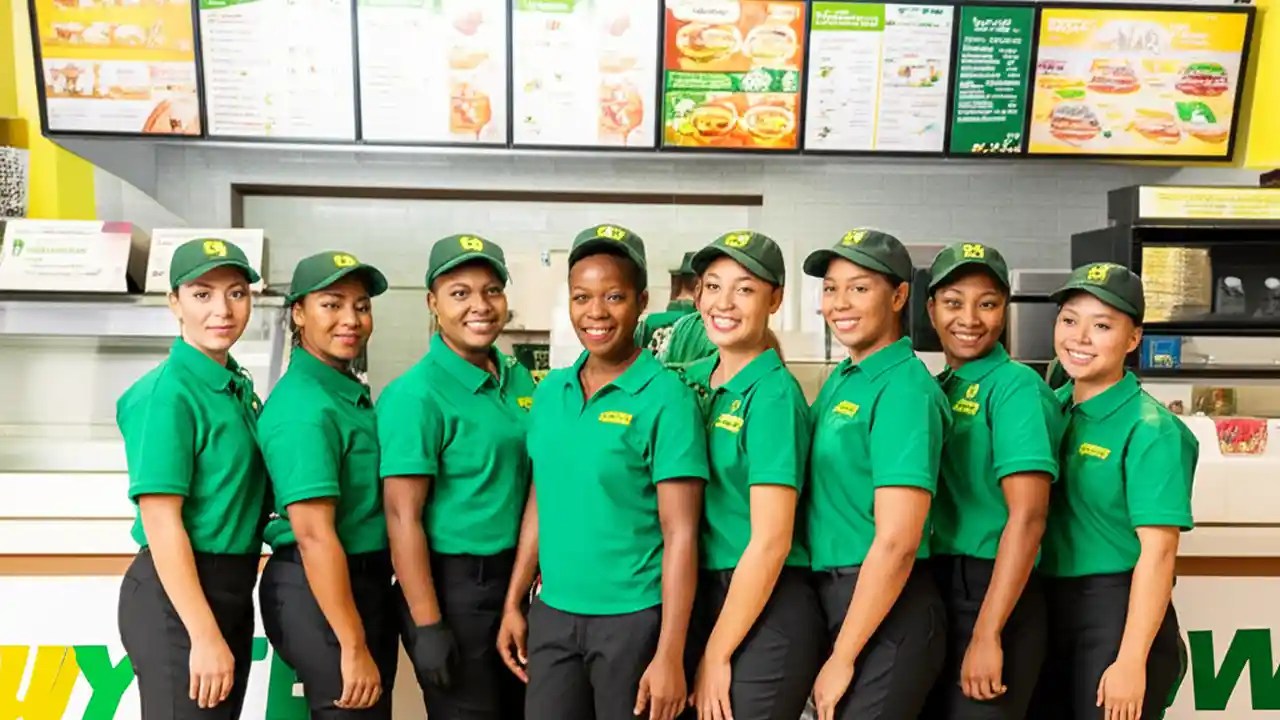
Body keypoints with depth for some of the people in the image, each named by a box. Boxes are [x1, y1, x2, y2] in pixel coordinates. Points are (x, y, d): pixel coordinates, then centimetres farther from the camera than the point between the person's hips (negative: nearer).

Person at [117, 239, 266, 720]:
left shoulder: (239, 386, 8)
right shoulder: (168, 394, -16)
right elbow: (162, 523, -20)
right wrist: (204, 636, -21)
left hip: (231, 591, 8)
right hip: (177, 596, -8)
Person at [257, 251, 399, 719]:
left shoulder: (349, 391, 9)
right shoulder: (305, 407, -20)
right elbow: (314, 536, -24)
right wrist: (353, 647, -23)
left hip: (364, 583, 9)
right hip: (322, 593, -9)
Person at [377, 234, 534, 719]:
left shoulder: (519, 379, 4)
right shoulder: (416, 394, -17)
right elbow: (403, 518, -18)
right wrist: (428, 625, -18)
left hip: (513, 577, 7)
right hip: (453, 584, -7)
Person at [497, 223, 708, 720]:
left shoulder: (666, 397, -12)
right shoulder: (548, 391, 4)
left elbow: (680, 535, -14)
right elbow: (539, 506, 11)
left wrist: (670, 655, -15)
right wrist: (513, 603, 10)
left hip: (633, 620, -4)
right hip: (551, 615, 5)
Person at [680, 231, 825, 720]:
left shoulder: (774, 393, -15)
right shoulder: (692, 380, 5)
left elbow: (771, 542, -18)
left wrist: (716, 654, -13)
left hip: (764, 612, -6)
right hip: (704, 598, 7)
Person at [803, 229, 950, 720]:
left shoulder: (904, 389, -17)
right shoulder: (840, 379, 8)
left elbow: (897, 543, -21)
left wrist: (842, 659, -17)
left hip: (885, 612, -8)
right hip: (829, 598, 8)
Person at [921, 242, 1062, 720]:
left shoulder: (1015, 386, -11)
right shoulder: (935, 389, 9)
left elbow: (1028, 516, -19)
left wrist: (987, 634, -21)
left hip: (993, 596, -7)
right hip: (931, 592, 7)